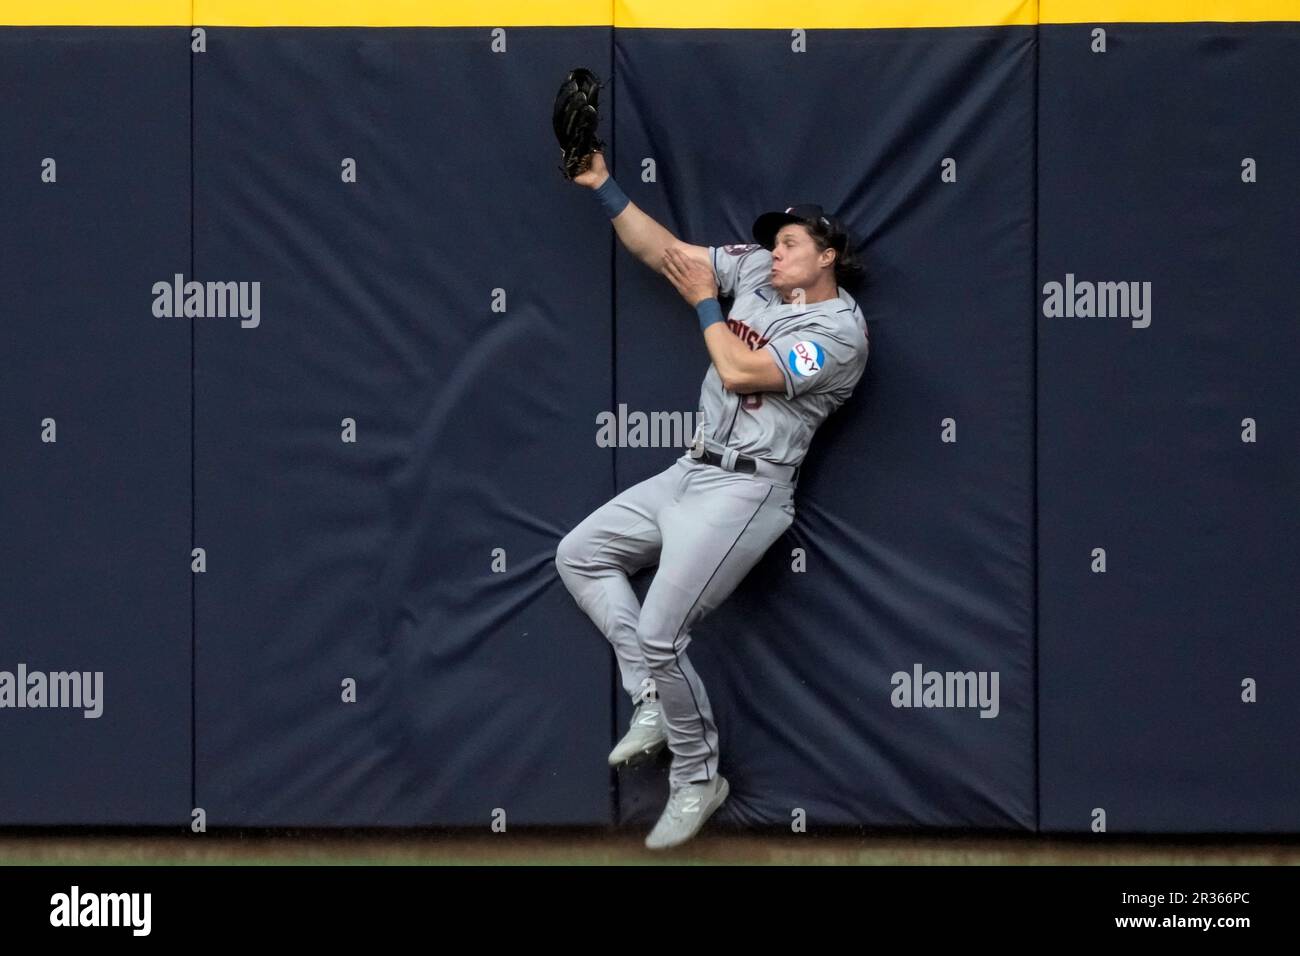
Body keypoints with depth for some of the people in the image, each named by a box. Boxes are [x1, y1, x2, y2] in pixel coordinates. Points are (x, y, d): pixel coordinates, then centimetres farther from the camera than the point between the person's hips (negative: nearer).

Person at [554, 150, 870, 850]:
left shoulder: (840, 330, -14)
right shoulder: (756, 270, 9)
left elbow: (739, 373, -20)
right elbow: (660, 250, 11)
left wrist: (704, 301, -6)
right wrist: (601, 184, 3)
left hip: (744, 490, -9)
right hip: (689, 474, 9)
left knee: (659, 635, -16)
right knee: (579, 555, 12)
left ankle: (696, 779, 2)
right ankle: (654, 699, 8)